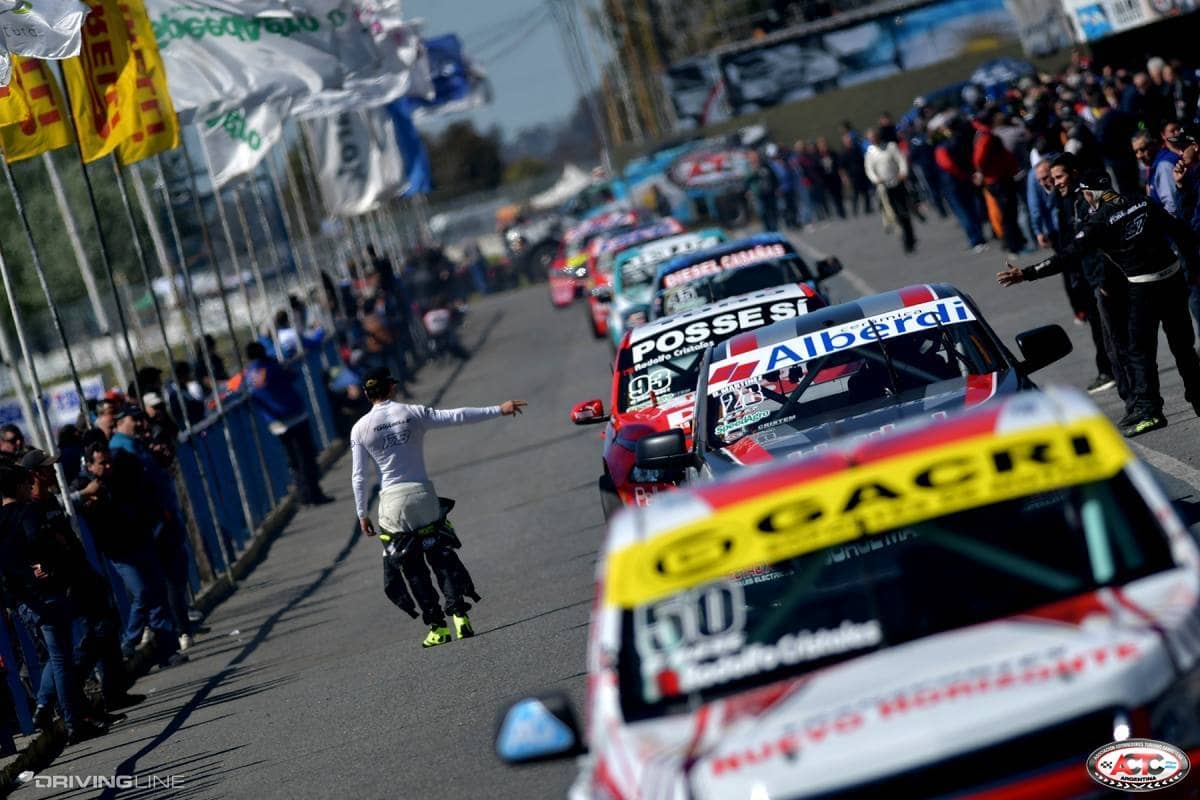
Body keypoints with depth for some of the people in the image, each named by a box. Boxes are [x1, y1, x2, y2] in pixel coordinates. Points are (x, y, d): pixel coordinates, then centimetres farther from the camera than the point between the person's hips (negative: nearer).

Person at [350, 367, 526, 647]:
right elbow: (458, 416, 0)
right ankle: (458, 612, -3)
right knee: (441, 556, 12)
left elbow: (359, 476, -1)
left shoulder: (360, 429, -1)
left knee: (412, 568, 7)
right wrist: (498, 410, 6)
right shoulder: (413, 414, -1)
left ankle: (437, 626, 5)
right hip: (423, 495, 1)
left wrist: (362, 514, 7)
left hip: (393, 502, -1)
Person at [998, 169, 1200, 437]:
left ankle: (1148, 411, -4)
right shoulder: (1145, 204, 4)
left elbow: (1067, 257, -17)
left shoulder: (1098, 222, -12)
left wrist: (1026, 274, -17)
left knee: (1141, 352, 2)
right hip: (1173, 275, 6)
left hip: (1143, 288, -6)